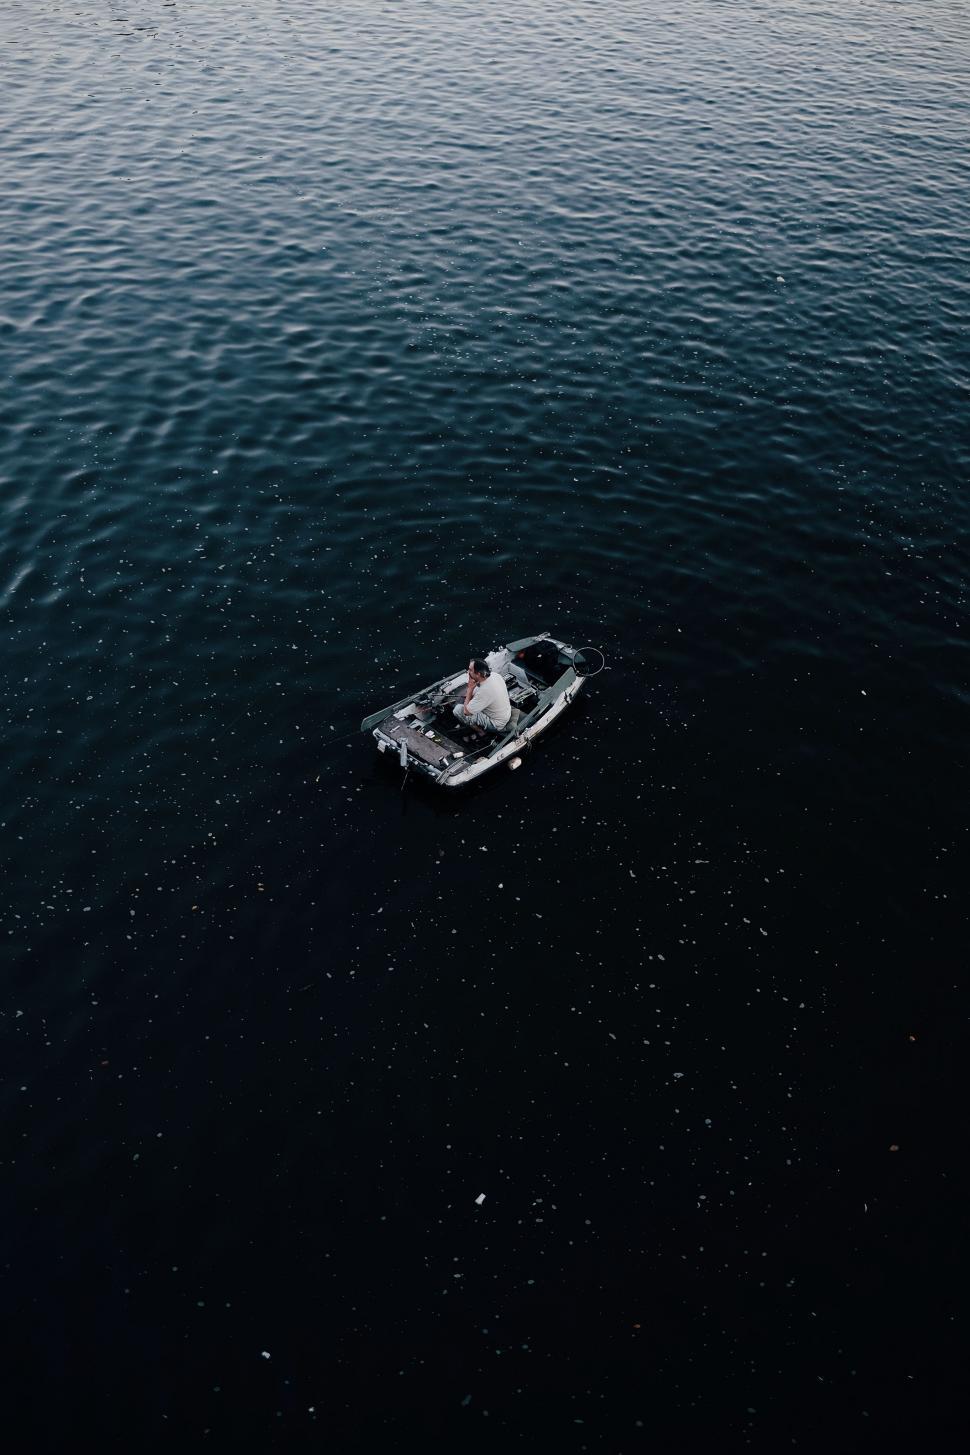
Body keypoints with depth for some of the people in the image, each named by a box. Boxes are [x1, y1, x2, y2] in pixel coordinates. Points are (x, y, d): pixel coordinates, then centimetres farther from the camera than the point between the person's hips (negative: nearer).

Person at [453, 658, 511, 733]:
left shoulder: (484, 691, -36)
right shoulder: (495, 675, -14)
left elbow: (466, 711, -23)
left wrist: (470, 688, -20)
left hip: (496, 725, -8)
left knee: (458, 709, -12)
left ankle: (479, 729, 8)